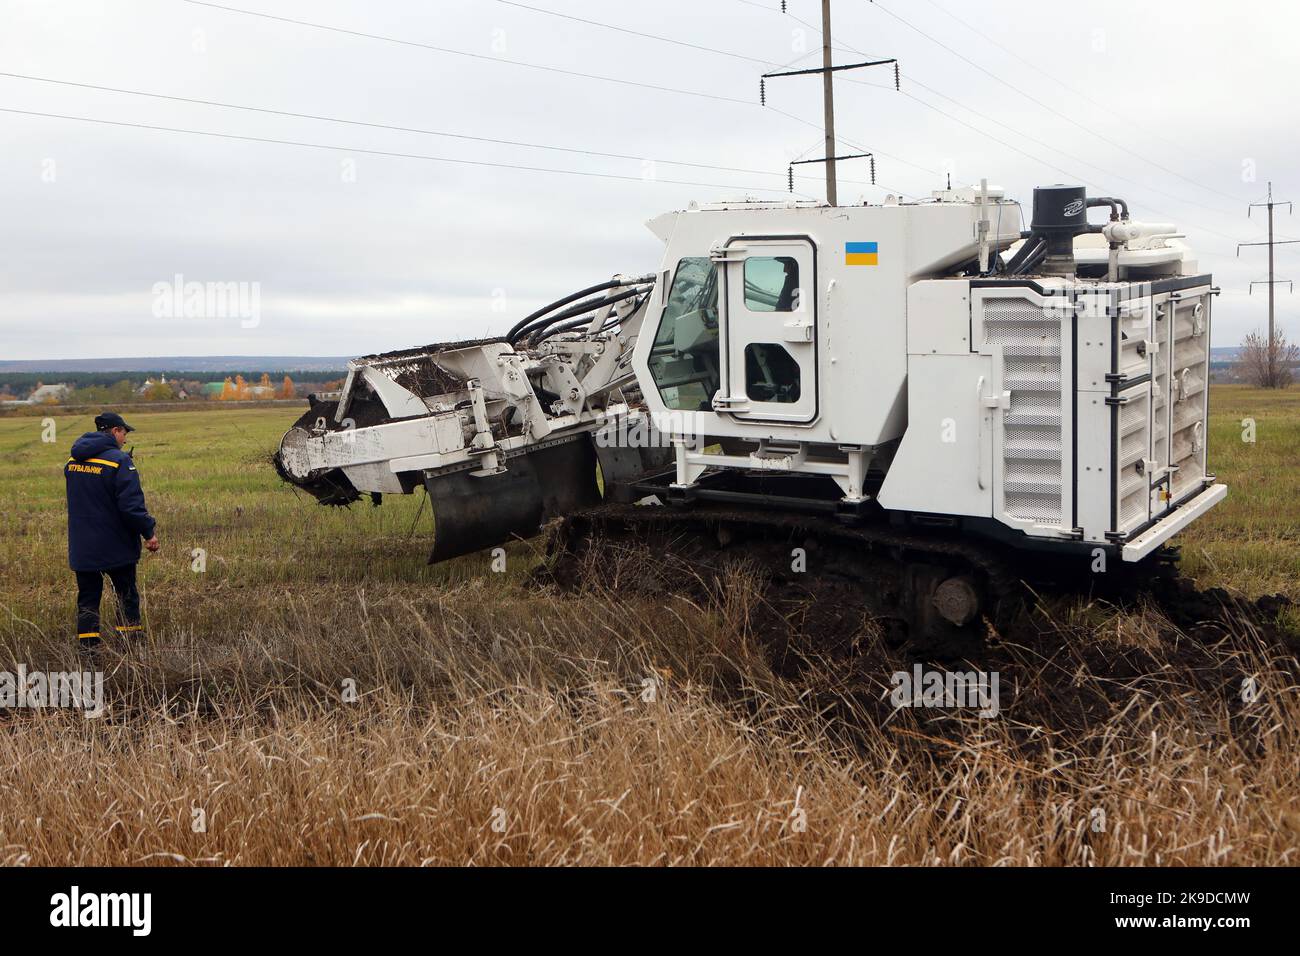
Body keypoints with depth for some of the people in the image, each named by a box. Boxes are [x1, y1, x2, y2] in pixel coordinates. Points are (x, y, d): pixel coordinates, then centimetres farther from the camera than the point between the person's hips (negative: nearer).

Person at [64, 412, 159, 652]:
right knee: (126, 594, 9)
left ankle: (88, 643, 9)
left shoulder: (72, 461, 7)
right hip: (115, 546, -5)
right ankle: (130, 637, 14)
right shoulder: (119, 461, -16)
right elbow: (132, 504, -19)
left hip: (81, 546, 5)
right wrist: (148, 532, -13)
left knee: (88, 596, 10)